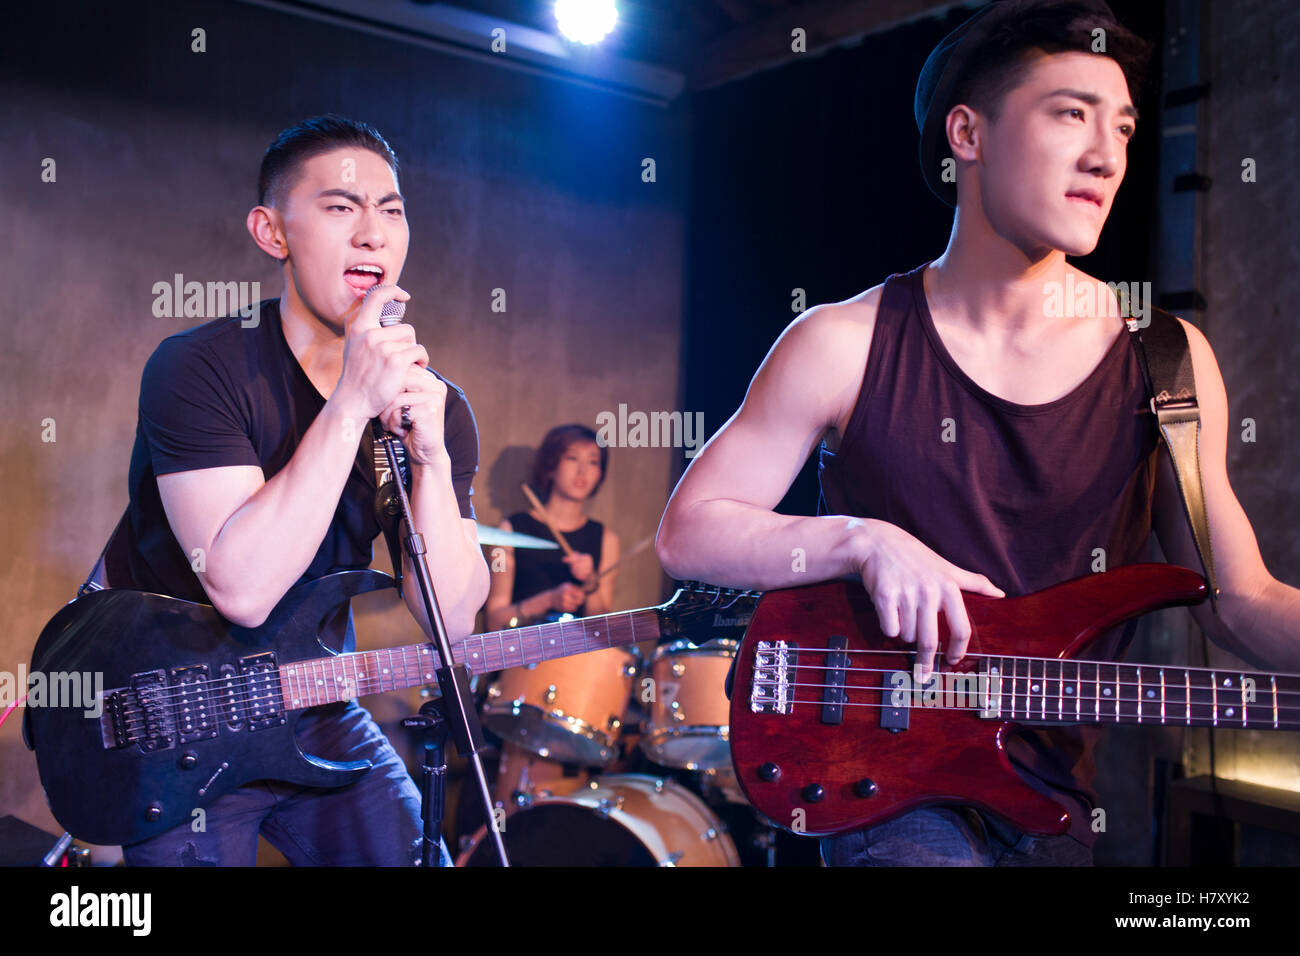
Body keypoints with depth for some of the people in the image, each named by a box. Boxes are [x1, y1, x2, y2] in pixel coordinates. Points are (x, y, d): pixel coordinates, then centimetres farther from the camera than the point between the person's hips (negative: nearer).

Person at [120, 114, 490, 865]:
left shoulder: (434, 403, -5)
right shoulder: (199, 368, -19)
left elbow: (451, 619, -12)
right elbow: (242, 588, -31)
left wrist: (431, 454, -25)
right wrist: (350, 407, -33)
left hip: (318, 717, 5)